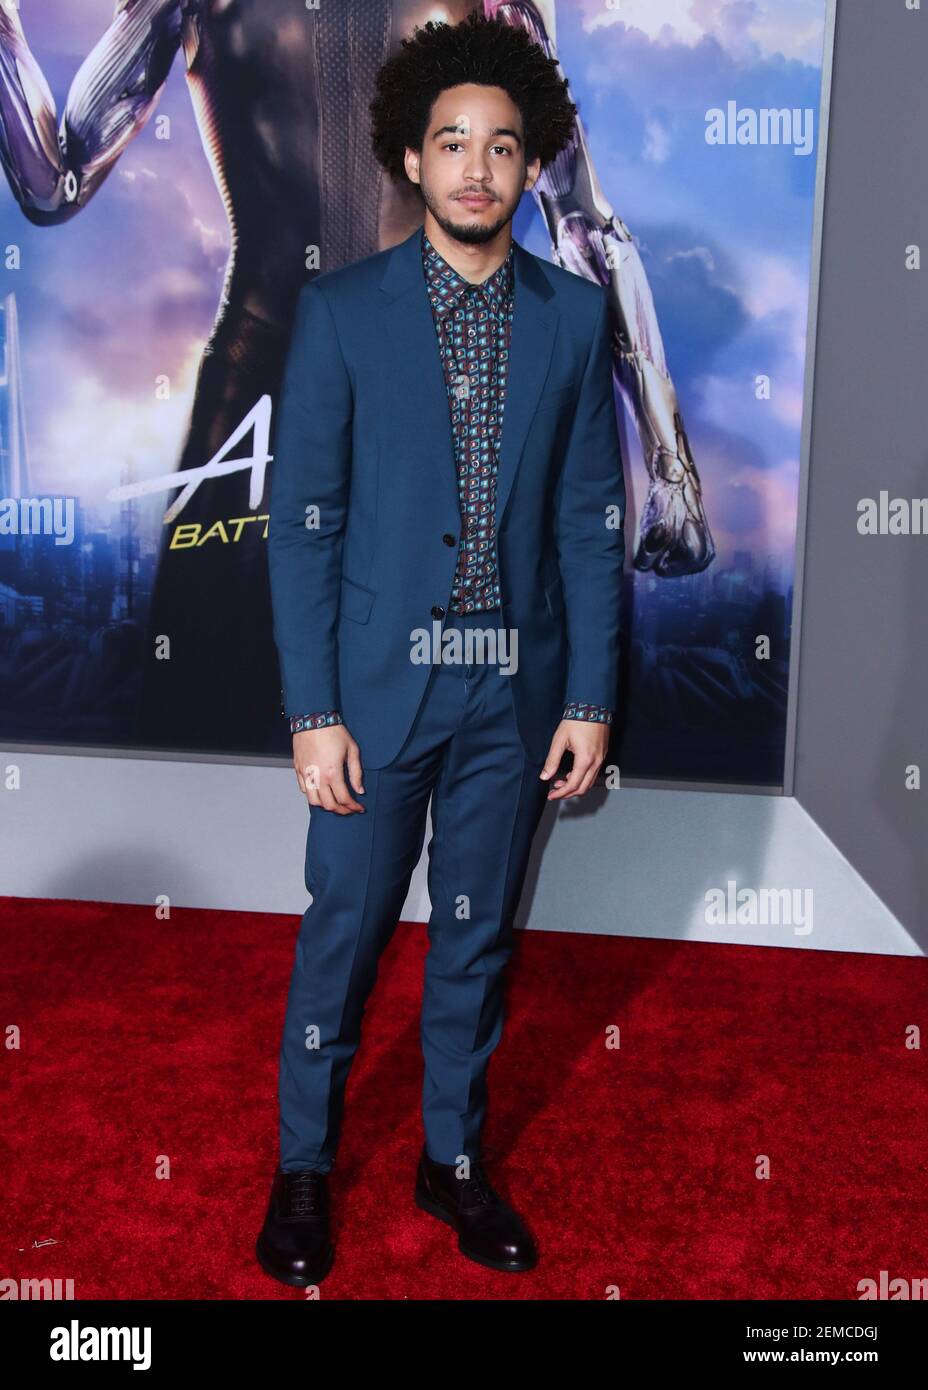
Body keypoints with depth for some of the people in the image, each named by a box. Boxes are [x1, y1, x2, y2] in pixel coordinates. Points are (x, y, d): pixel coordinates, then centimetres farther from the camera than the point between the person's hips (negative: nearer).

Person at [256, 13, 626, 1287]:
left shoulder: (574, 315, 4)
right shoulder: (342, 310, -3)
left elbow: (592, 520, 4)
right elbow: (302, 521, -5)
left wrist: (591, 698, -1)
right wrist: (314, 712, -9)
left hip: (517, 685, 2)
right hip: (379, 679, -2)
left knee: (480, 934, 14)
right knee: (343, 935, 8)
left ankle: (452, 1160, 34)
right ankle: (304, 1169, 29)